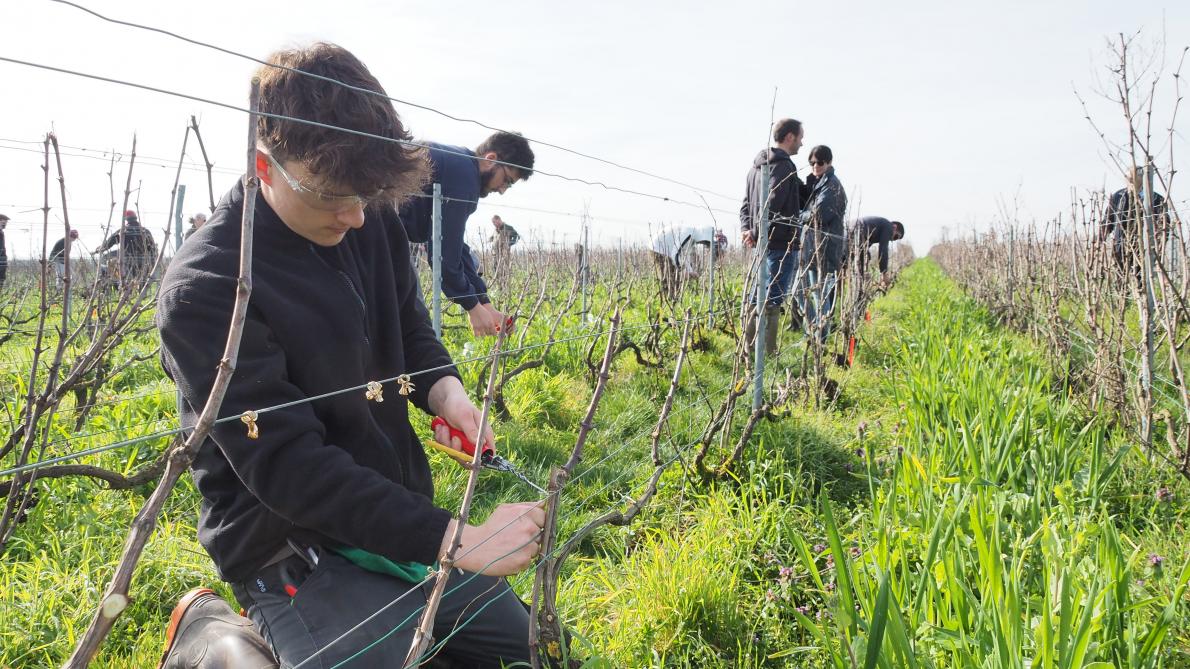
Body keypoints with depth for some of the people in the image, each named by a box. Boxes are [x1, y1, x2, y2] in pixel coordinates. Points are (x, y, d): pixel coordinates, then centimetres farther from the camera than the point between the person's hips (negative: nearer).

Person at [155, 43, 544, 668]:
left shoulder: (372, 220, -4)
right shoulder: (203, 290, -23)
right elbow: (288, 466, -27)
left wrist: (443, 388, -13)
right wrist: (455, 540, -31)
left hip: (404, 518, 7)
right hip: (296, 554, -6)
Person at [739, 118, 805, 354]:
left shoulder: (757, 165, 16)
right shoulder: (784, 166, -14)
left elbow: (746, 201, 17)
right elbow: (773, 203, -22)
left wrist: (746, 228, 5)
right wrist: (755, 233, -16)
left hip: (764, 242, 9)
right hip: (782, 241, -9)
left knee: (760, 294, 16)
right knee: (773, 297, -6)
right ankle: (767, 350, -5)